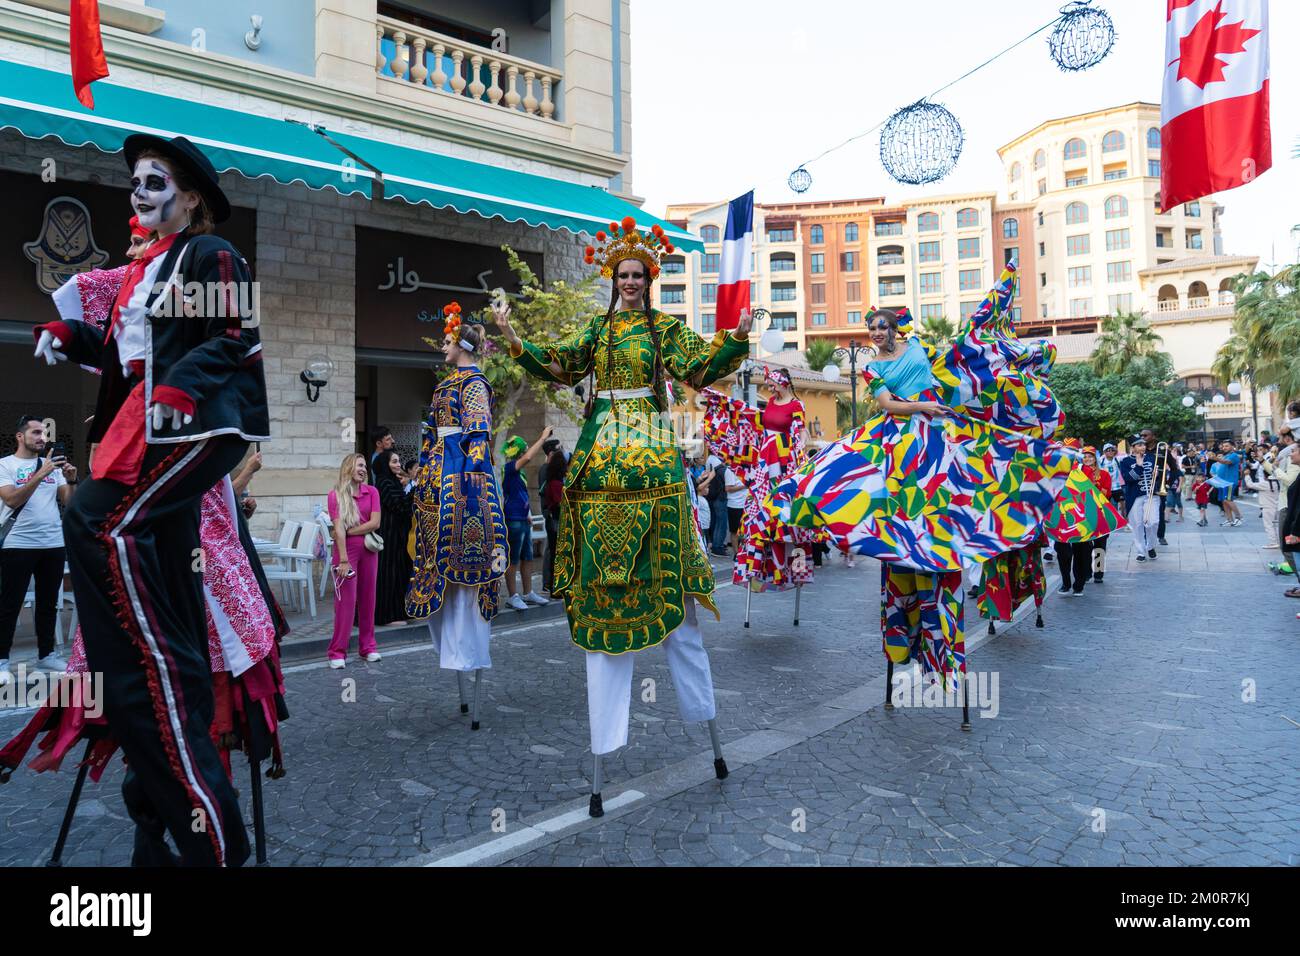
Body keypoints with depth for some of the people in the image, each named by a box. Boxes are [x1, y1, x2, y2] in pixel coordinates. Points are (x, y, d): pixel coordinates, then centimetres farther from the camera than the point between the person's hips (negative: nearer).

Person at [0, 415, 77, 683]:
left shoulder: (53, 464, 10)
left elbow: (69, 501, 7)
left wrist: (72, 480, -12)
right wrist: (41, 474, -23)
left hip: (54, 544, 4)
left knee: (48, 603, 10)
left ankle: (46, 654, 19)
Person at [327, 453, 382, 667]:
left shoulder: (372, 491, 3)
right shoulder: (336, 494, -5)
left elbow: (375, 523, -5)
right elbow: (338, 528, -12)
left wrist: (348, 531, -10)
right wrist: (343, 560, -18)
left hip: (368, 550, 3)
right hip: (346, 550, -3)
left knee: (367, 599, 8)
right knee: (345, 601, -2)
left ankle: (368, 646, 19)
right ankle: (337, 652, 6)